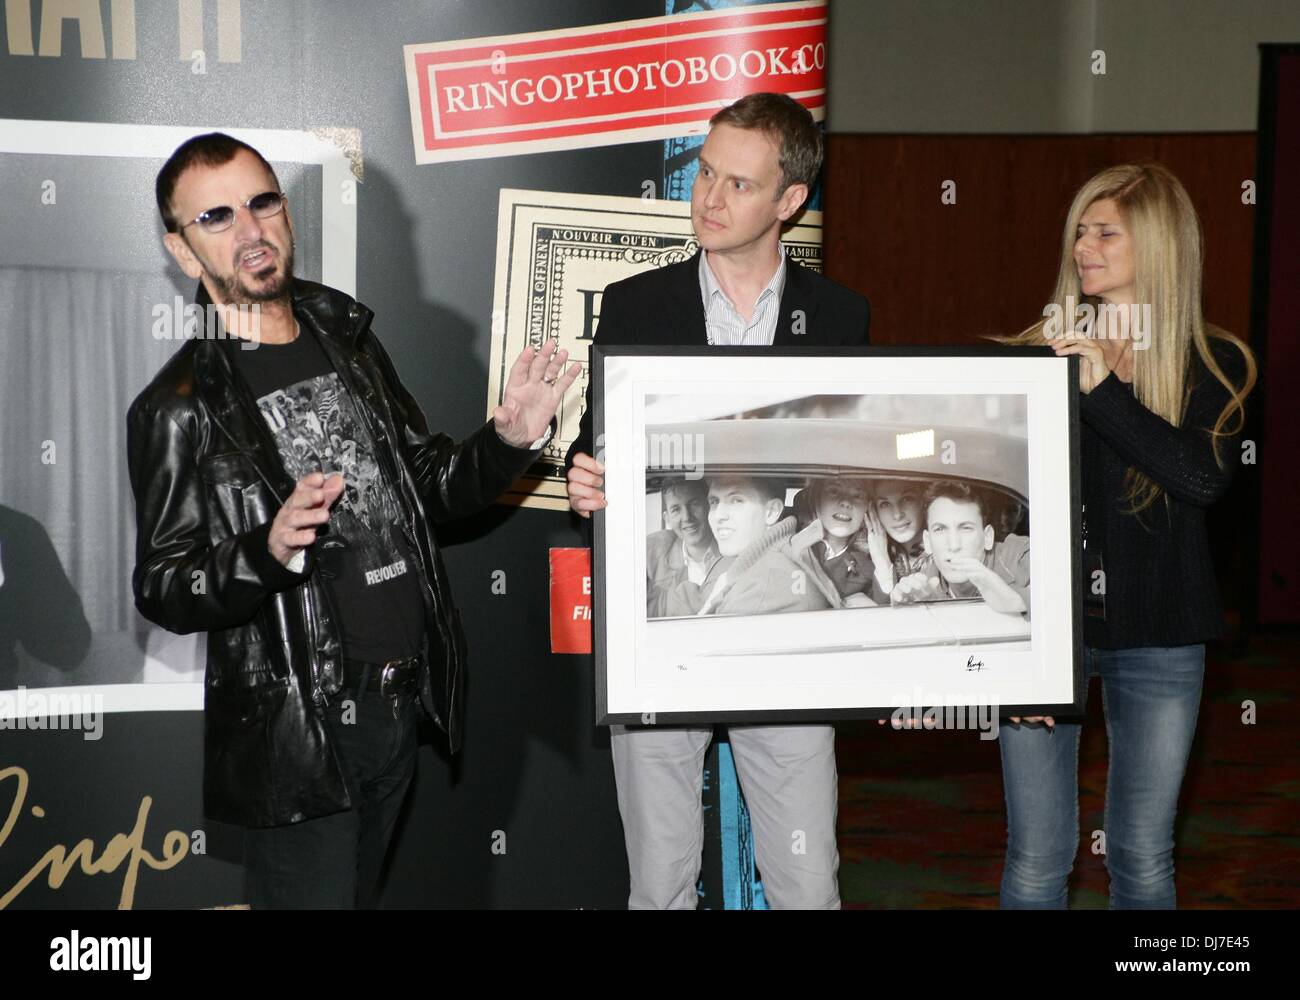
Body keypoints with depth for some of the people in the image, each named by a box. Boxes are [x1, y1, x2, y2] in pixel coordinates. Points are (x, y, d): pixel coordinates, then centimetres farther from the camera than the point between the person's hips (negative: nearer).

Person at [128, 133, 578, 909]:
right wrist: (269, 551, -30)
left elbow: (431, 485, 15)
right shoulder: (180, 408, -11)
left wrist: (510, 440, -4)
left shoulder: (350, 344, 7)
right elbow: (160, 589, -12)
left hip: (399, 706, 6)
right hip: (297, 735, -6)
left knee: (360, 893, 21)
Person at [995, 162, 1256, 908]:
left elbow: (1205, 476, -16)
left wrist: (1103, 391, -22)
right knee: (1037, 860, 3)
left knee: (1144, 858, 11)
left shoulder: (1214, 365, 2)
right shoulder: (1038, 353, 0)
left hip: (1158, 636, 1)